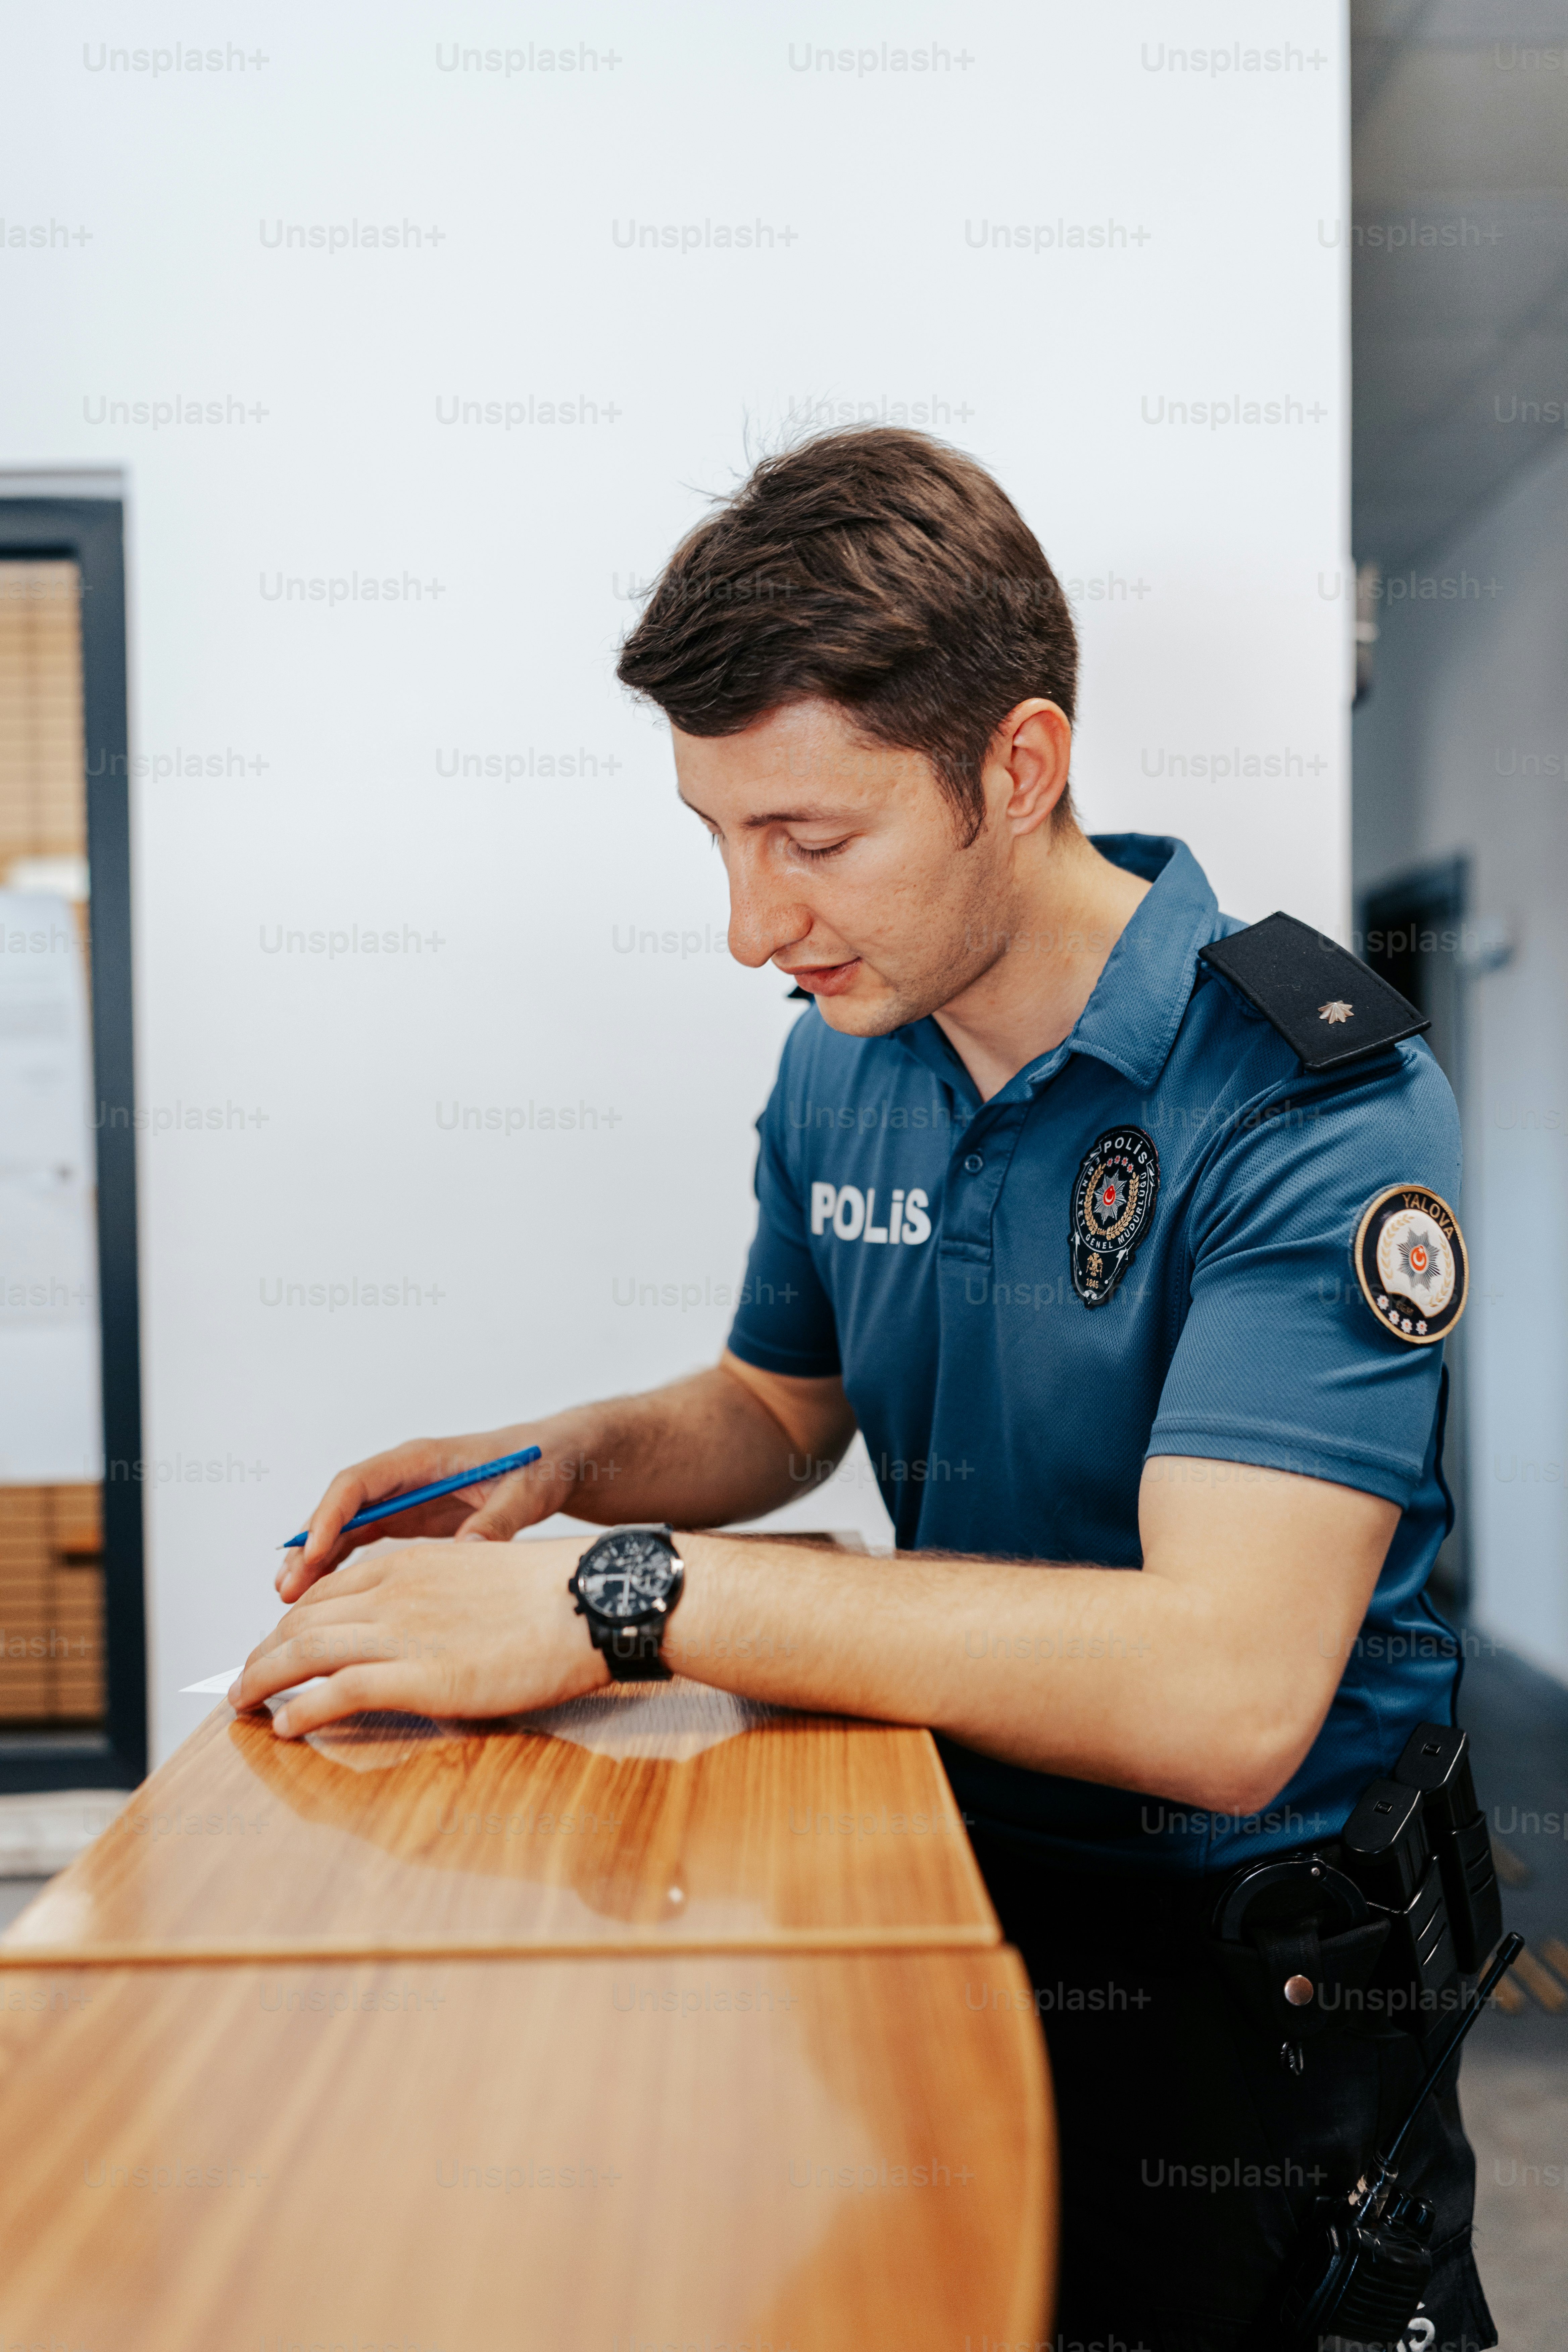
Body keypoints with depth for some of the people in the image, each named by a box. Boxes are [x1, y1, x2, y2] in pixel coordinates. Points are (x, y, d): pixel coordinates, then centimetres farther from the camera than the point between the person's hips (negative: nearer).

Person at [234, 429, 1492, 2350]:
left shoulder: (1317, 1107, -19)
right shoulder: (841, 1063, 3)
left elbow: (1223, 1694, -30)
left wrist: (625, 1594, -30)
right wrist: (564, 1462, -3)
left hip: (1236, 1972, -4)